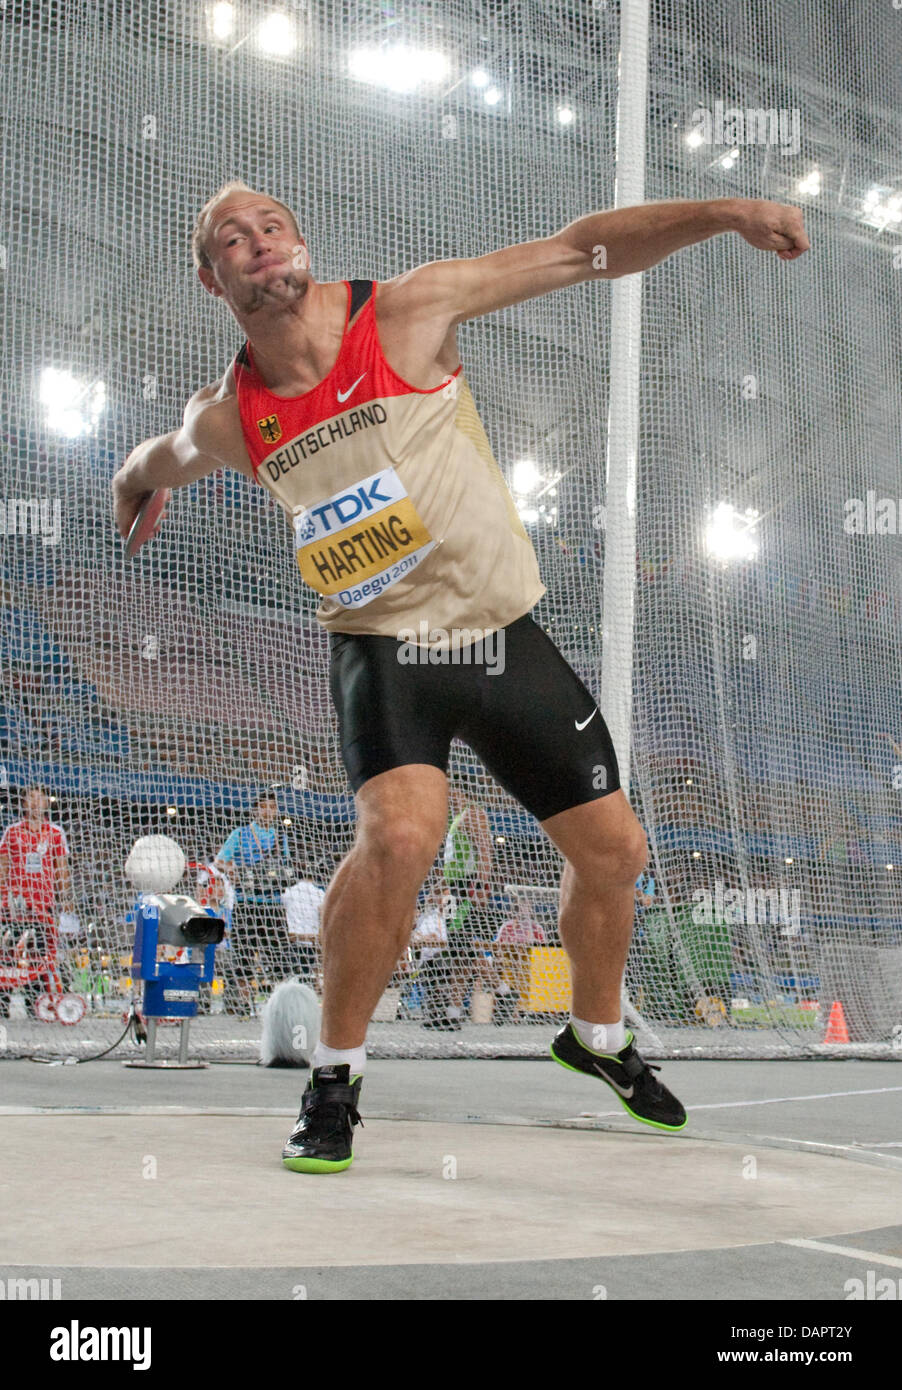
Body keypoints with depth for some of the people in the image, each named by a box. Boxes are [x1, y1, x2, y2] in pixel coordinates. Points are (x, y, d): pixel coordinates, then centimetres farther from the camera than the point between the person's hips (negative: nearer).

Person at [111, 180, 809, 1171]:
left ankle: (597, 1037, 36)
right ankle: (333, 1082, -9)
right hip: (384, 648, -2)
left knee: (613, 850, 7)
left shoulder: (408, 311, -11)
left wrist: (722, 213, -22)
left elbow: (585, 250, -13)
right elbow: (154, 465, 20)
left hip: (505, 636, 2)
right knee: (400, 835, -29)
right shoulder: (226, 420, -5)